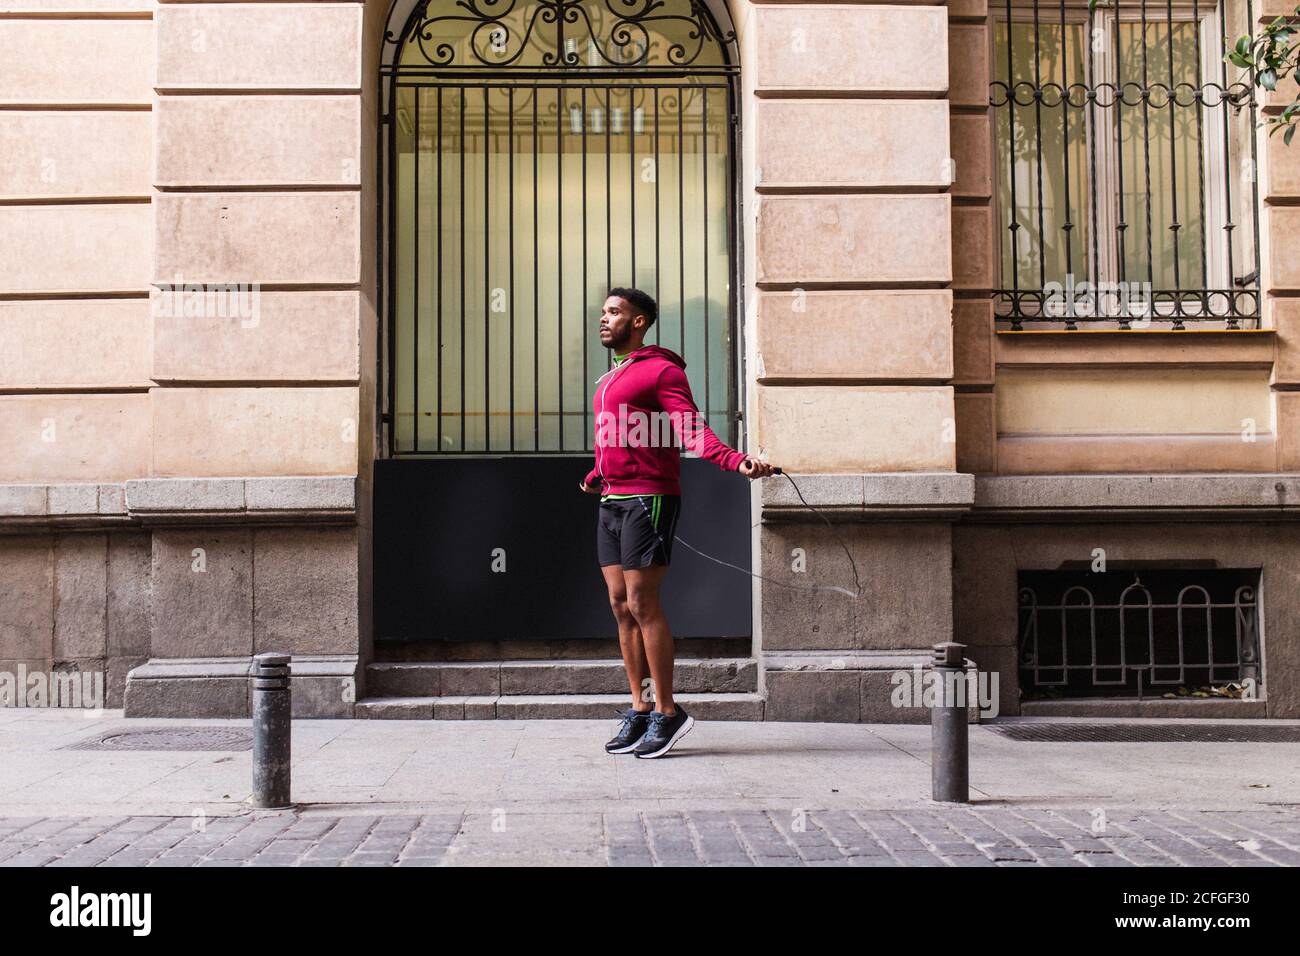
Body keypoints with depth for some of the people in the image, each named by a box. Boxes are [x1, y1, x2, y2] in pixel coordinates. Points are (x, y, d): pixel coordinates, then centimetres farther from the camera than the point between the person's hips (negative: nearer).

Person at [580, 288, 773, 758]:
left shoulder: (661, 370, -6)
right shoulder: (610, 379, 20)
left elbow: (692, 431, -17)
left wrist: (737, 461, -33)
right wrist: (594, 477, 46)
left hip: (647, 500, -8)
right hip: (611, 503, 8)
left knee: (642, 604, -9)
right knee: (621, 605, 7)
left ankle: (667, 711, 0)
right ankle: (640, 710, 14)